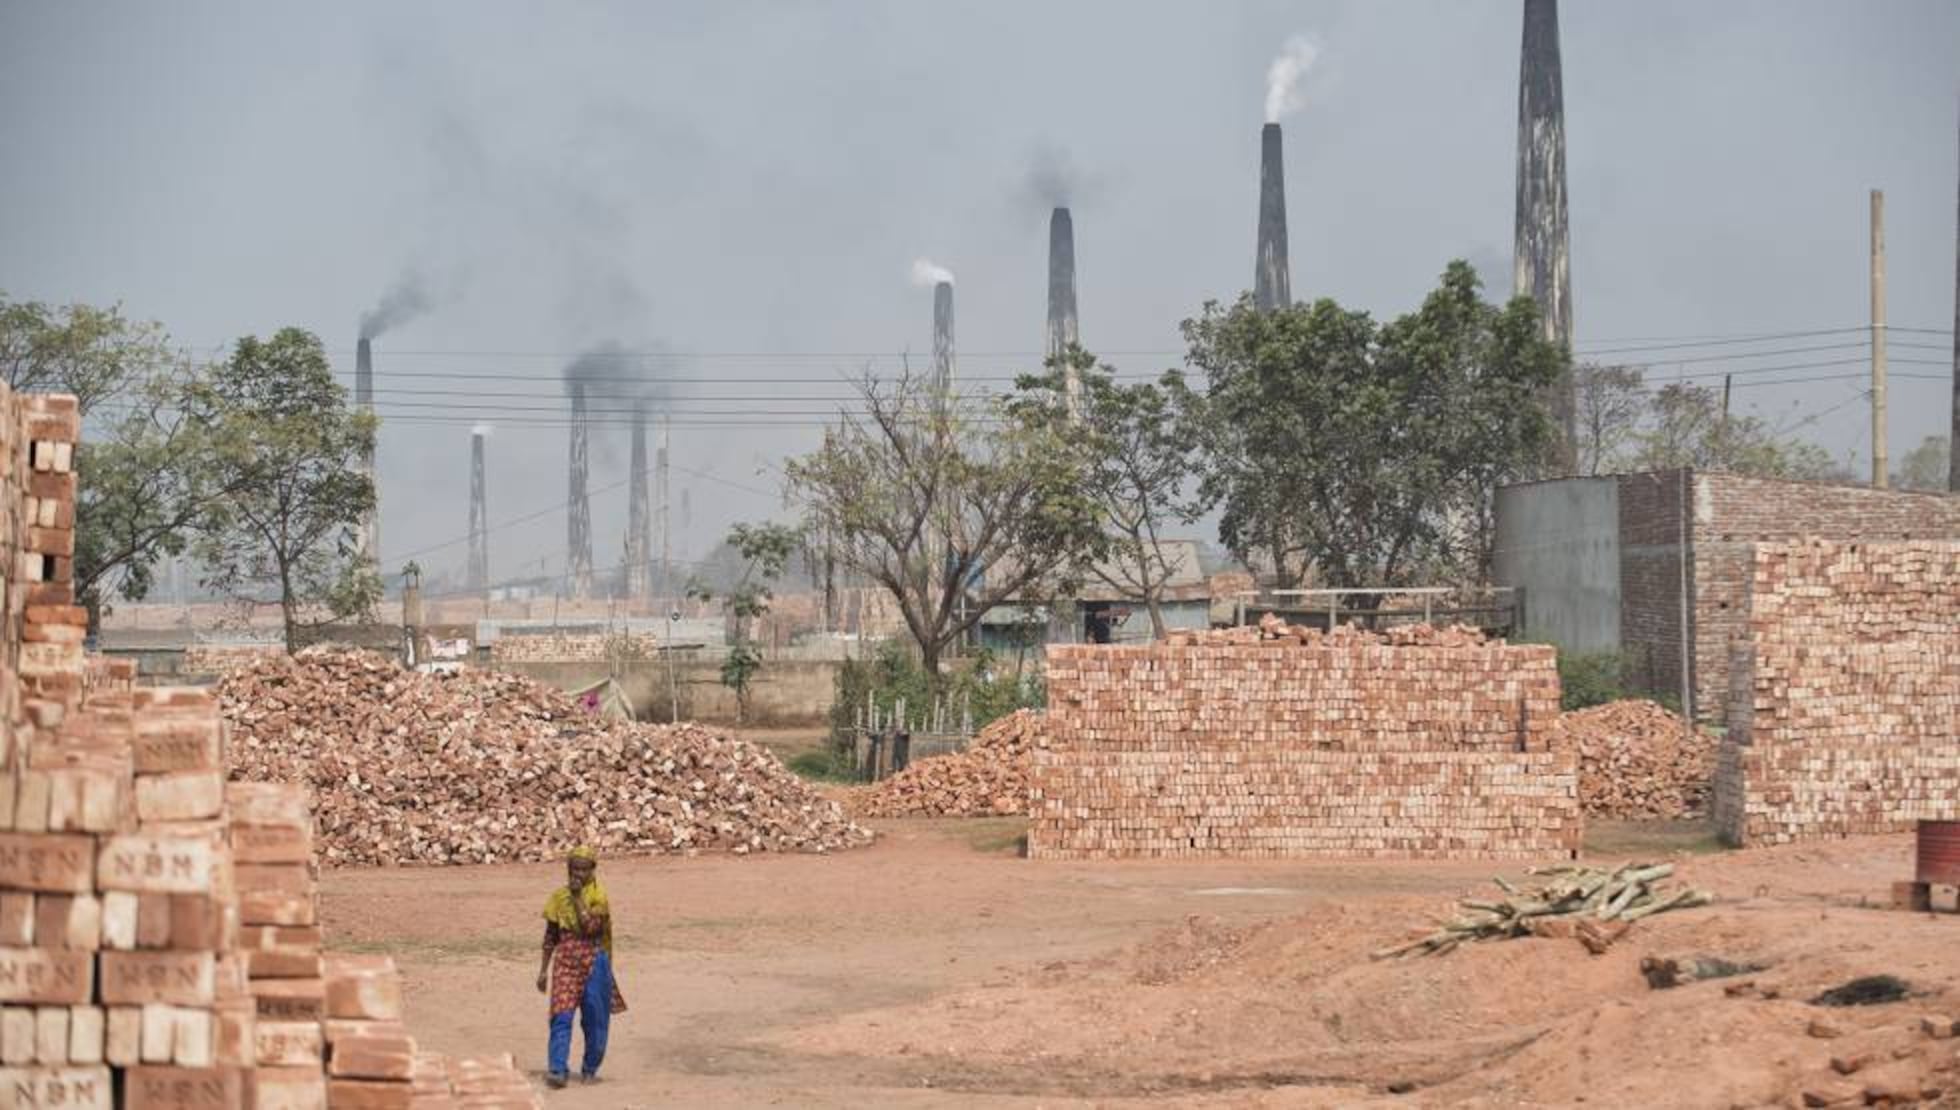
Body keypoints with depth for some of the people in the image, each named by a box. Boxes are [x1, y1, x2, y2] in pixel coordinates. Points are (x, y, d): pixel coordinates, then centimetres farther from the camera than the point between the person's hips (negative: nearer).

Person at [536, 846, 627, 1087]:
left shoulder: (598, 896, -5)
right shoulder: (559, 896, 4)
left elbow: (590, 928, -20)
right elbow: (551, 935, 10)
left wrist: (577, 897, -17)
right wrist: (544, 969, 9)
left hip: (594, 961, -1)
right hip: (566, 961, 1)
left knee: (595, 1020, 6)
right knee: (562, 1016, -12)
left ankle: (590, 1069, 22)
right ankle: (557, 1070, -17)